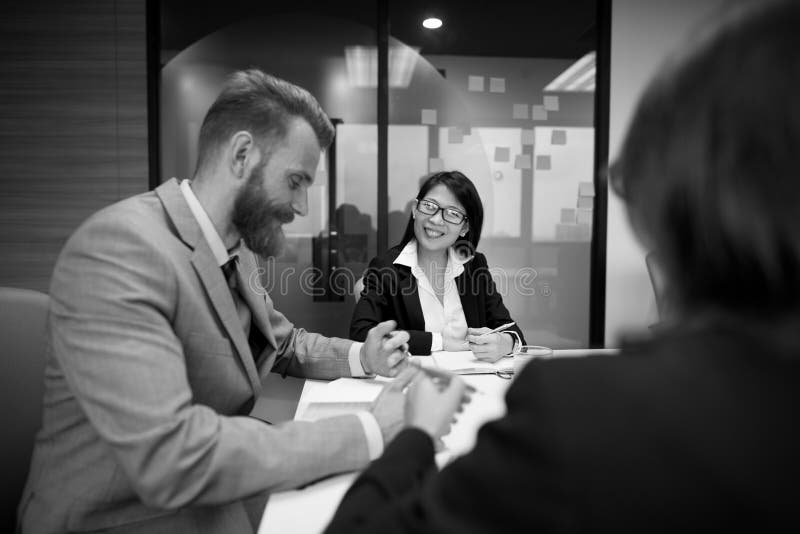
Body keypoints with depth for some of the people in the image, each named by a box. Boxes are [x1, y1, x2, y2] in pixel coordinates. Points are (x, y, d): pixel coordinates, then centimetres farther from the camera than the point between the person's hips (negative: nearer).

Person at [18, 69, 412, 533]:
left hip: (222, 495, 7)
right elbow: (168, 454, -32)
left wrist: (361, 358, -4)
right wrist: (369, 432, -29)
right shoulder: (118, 248, -25)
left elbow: (285, 343, 15)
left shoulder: (241, 248, 0)